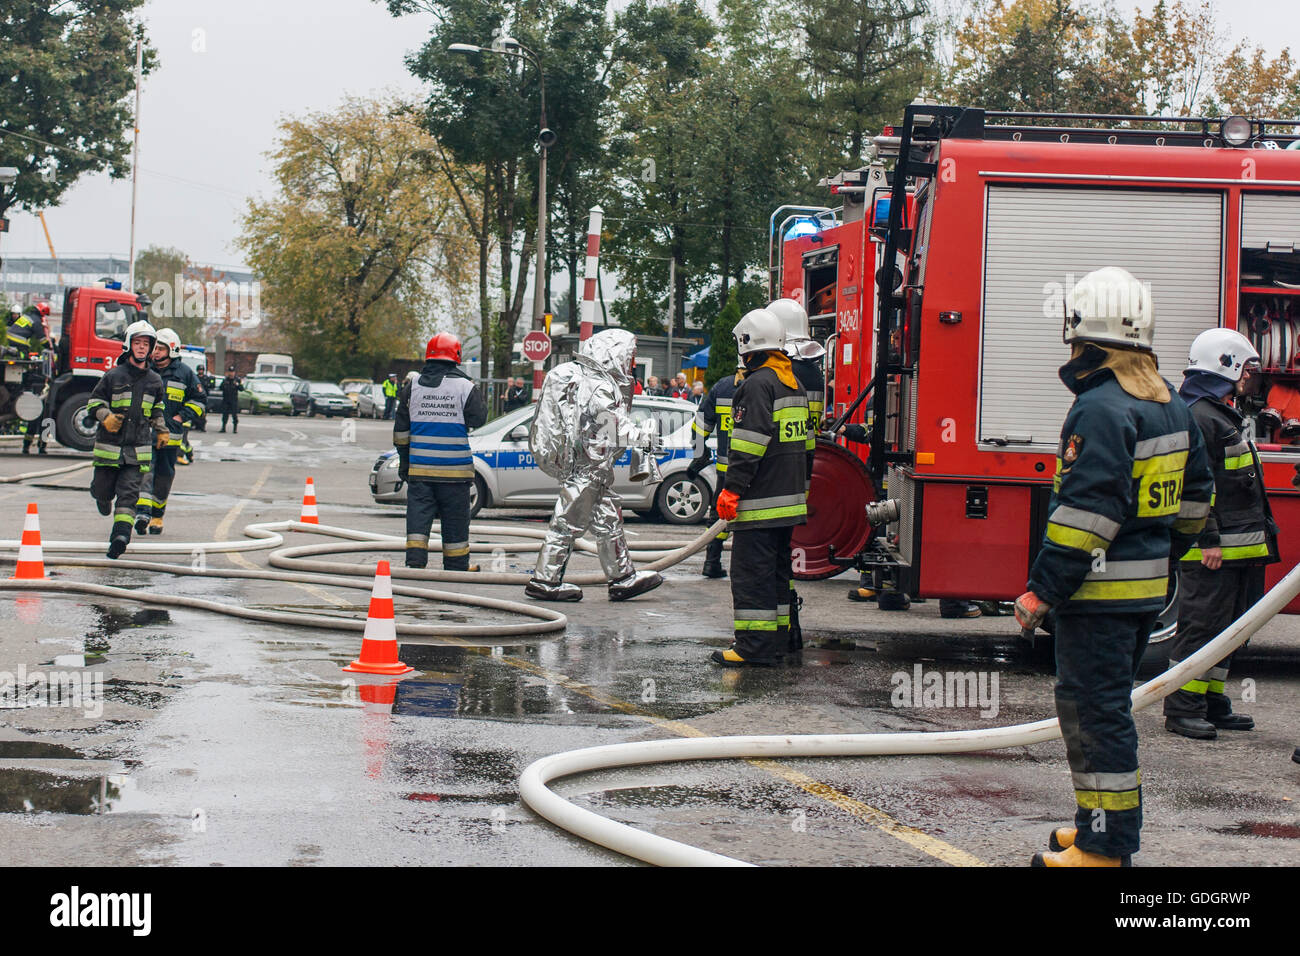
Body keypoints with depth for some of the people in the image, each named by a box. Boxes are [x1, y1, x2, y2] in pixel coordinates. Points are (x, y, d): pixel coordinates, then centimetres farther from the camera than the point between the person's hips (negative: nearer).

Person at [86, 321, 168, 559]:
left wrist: (162, 430, 27)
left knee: (128, 492, -12)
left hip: (139, 449, 1)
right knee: (103, 489, 9)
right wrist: (106, 417, -14)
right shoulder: (113, 376, 0)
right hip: (109, 445, -1)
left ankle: (121, 535, -20)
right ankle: (104, 499, 46)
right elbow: (94, 402, 4)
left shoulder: (154, 381, 11)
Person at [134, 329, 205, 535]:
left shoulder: (184, 373, 3)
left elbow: (197, 400, 12)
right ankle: (142, 512, -24)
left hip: (170, 434, 0)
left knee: (164, 476, 7)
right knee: (145, 471, -15)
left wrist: (182, 417, -1)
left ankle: (157, 516, 20)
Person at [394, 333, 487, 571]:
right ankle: (456, 567, 17)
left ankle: (415, 561, -8)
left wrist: (404, 462, 15)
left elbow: (401, 428, 7)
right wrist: (477, 393, 14)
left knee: (418, 517, 4)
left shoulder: (412, 386, 3)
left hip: (419, 467, 2)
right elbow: (479, 418, -1)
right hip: (455, 469, -2)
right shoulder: (465, 387, -7)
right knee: (454, 520, 9)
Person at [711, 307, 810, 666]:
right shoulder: (794, 384, 16)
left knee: (752, 570, -7)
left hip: (760, 500, -9)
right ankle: (777, 641, 19)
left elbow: (749, 443, -20)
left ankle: (755, 645, -8)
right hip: (789, 498, 10)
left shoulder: (758, 384, -14)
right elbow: (804, 442, 22)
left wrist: (732, 489, -18)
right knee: (777, 568, 15)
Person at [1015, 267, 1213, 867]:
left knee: (1093, 711, -4)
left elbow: (1085, 512, -23)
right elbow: (1194, 494, 19)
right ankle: (1110, 827, 27)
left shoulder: (1101, 409, -18)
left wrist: (1042, 591, -19)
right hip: (1147, 588, 10)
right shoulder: (1169, 404, 12)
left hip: (1100, 590, -10)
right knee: (1108, 707, 19)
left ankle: (1103, 849, -2)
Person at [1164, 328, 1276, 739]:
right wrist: (1207, 539, -23)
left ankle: (1211, 703, 22)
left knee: (1224, 628, 14)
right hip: (1210, 552, -11)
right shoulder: (1198, 418, -14)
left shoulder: (1220, 416, 21)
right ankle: (1183, 709, -5)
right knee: (1200, 627, -8)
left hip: (1235, 549, 11)